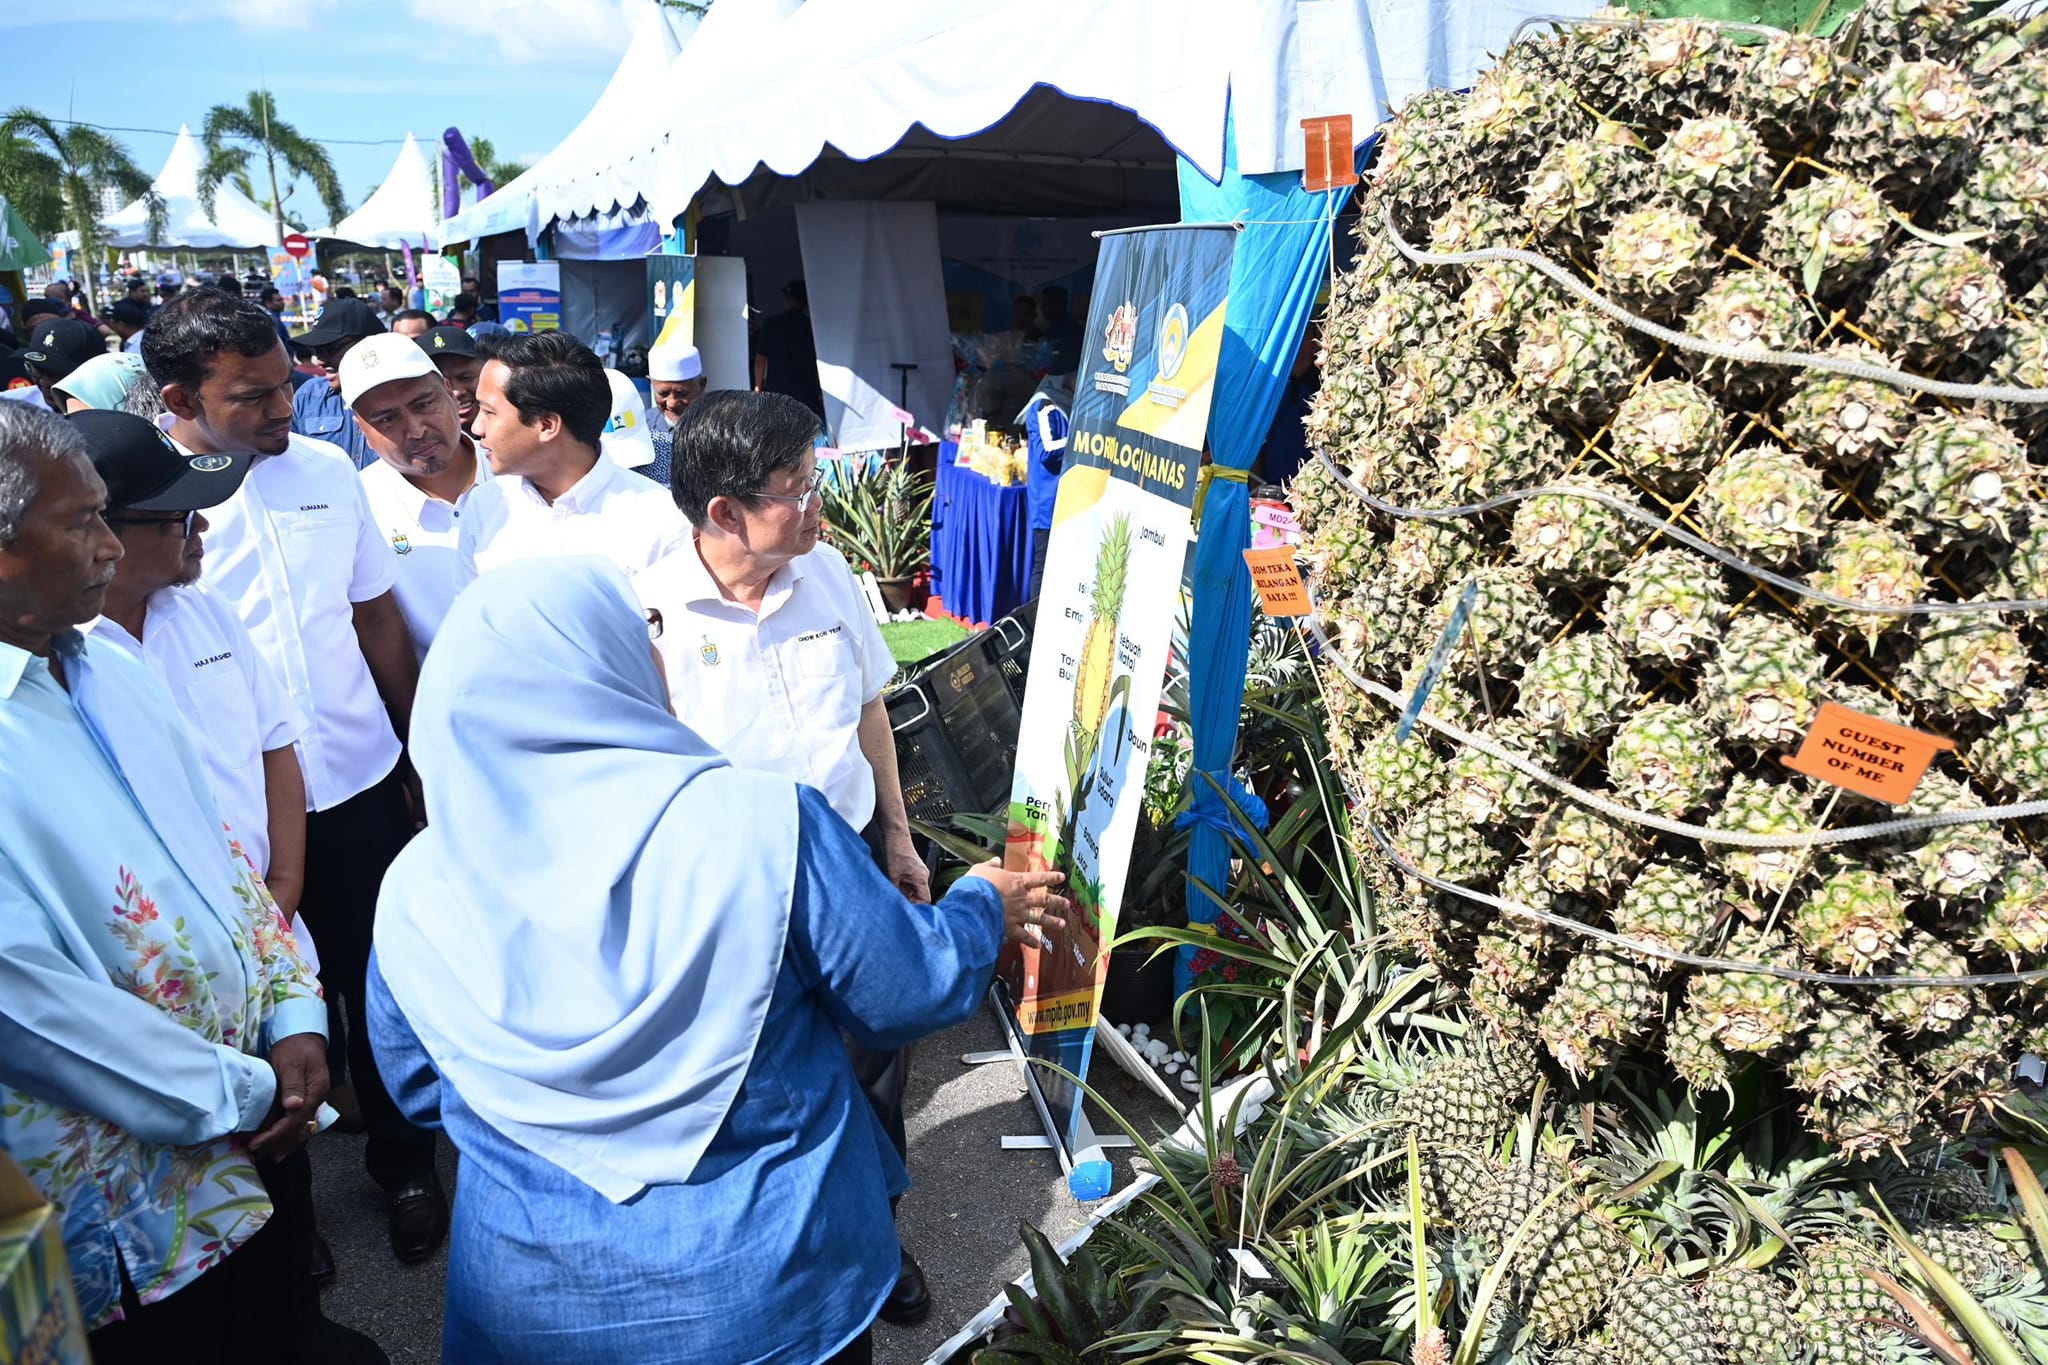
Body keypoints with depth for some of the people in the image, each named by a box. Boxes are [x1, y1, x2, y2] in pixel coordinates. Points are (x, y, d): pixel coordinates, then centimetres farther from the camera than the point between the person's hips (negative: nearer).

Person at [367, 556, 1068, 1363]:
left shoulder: (414, 894, -12)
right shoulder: (760, 822, -24)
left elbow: (419, 1090, 5)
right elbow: (909, 996, -12)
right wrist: (984, 908, 8)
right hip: (773, 1275, -1)